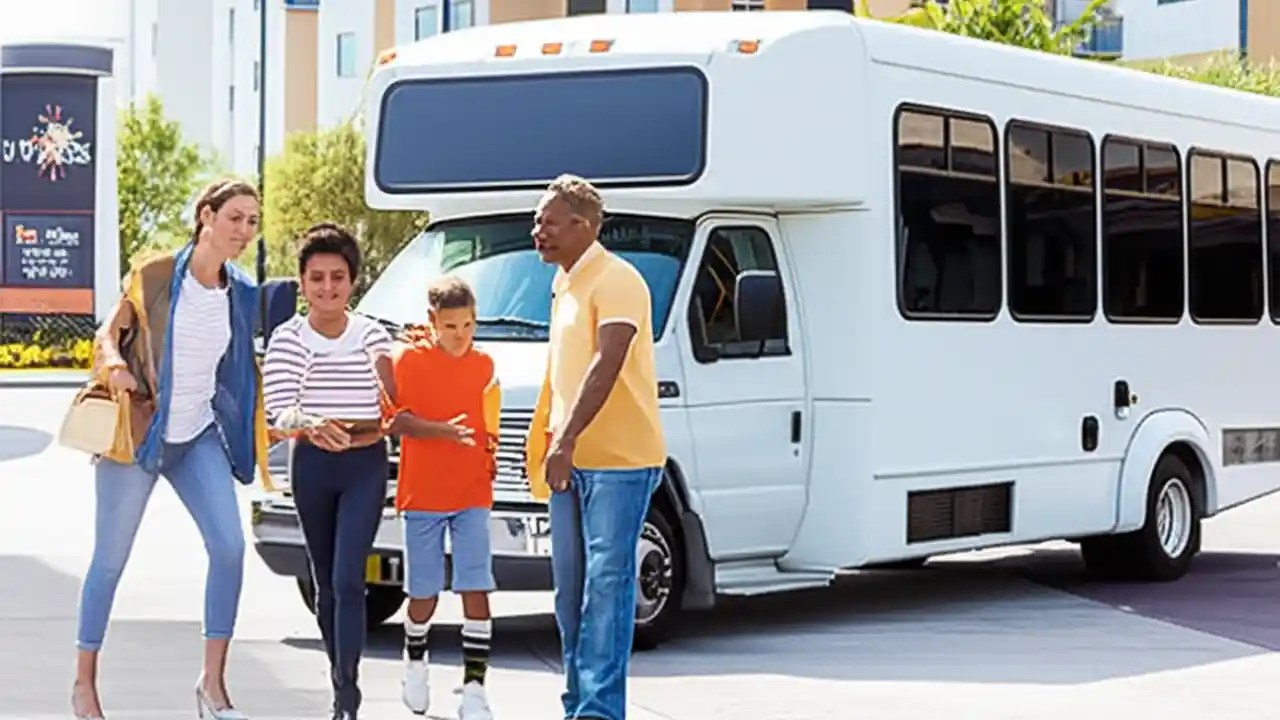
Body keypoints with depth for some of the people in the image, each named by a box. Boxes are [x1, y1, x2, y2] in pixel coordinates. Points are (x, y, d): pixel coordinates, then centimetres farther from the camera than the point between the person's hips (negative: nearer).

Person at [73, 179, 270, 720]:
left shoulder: (241, 295, 5)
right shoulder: (154, 276, -8)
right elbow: (109, 332, -1)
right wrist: (114, 367, -21)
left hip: (199, 435, 4)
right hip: (137, 432, -4)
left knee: (229, 546, -12)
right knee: (111, 558, 3)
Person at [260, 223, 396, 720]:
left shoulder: (372, 335, 0)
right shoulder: (288, 338, -2)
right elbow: (277, 412, -12)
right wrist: (310, 426, -31)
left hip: (365, 467, -1)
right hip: (312, 467, 2)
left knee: (347, 579, -12)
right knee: (325, 581, 10)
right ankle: (340, 680, 24)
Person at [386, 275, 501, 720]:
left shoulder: (484, 366, 7)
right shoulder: (408, 359, -4)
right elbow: (395, 419, -12)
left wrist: (488, 461, 9)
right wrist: (441, 430, -25)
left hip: (473, 496, 2)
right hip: (422, 495, -2)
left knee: (476, 591, -8)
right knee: (424, 593, 6)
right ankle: (415, 659, 36)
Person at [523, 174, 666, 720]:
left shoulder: (616, 281, -13)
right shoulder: (564, 285, 16)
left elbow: (608, 363, -25)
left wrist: (567, 438, -33)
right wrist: (549, 441, 21)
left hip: (619, 460, -9)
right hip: (571, 461, 9)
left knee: (606, 586, -9)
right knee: (570, 588, 12)